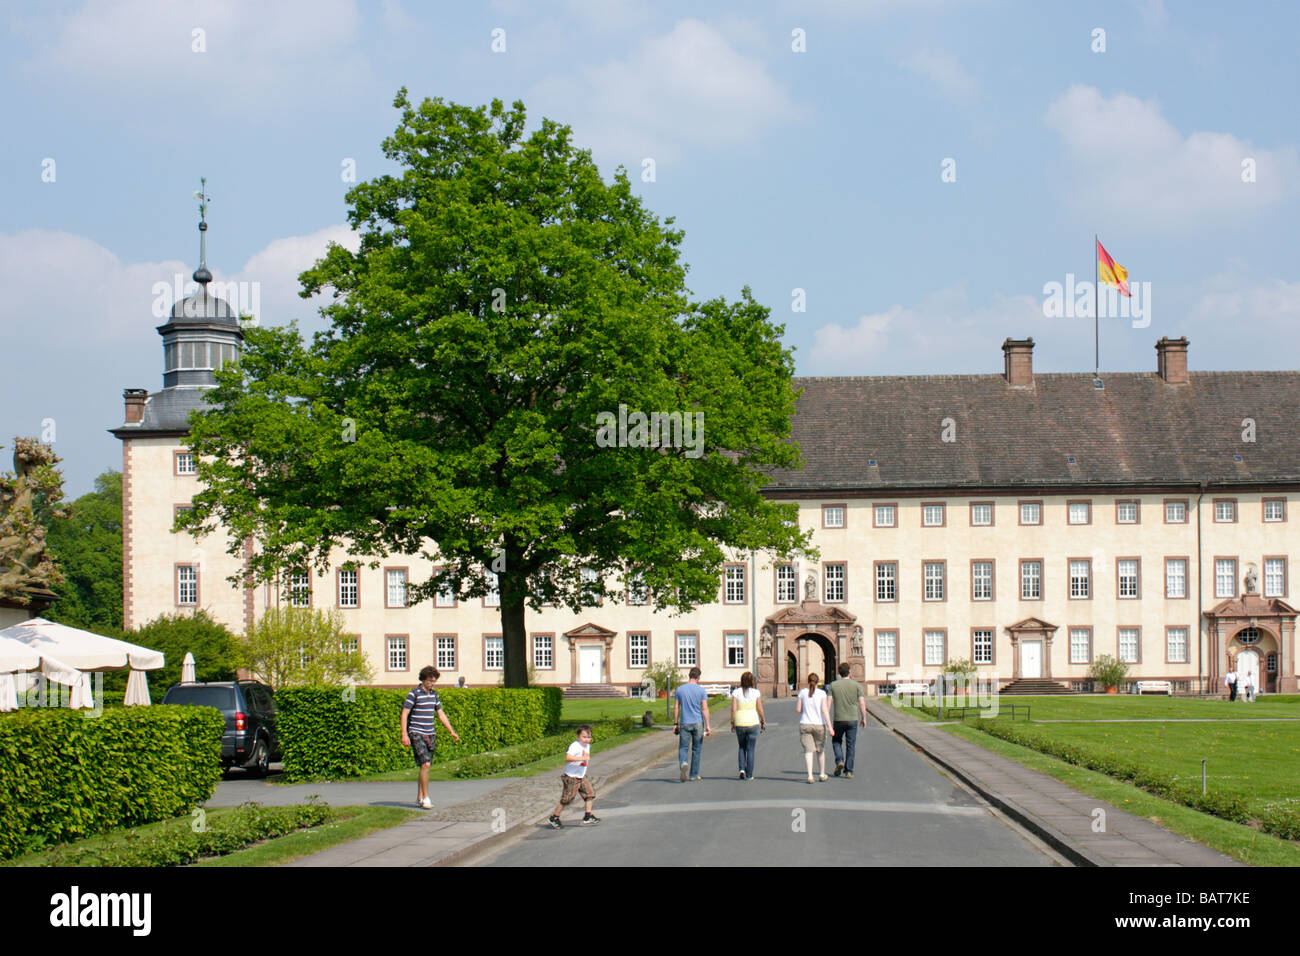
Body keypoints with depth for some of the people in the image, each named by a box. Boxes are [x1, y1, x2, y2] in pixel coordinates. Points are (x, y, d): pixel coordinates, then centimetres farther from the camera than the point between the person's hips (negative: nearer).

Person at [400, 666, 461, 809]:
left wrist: (452, 731, 18)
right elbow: (404, 714, -9)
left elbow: (441, 714, 22)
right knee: (425, 764, -15)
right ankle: (425, 798, -12)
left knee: (426, 766, 7)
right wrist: (404, 735, -17)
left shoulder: (434, 695, 13)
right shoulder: (414, 694, -7)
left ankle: (420, 797, 15)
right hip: (416, 734, -7)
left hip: (430, 735, 7)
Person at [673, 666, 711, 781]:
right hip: (698, 723, -1)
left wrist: (675, 724, 10)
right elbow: (705, 709, -8)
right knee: (696, 750, 10)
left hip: (684, 724, 1)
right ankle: (694, 775, 16)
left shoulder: (679, 689, 2)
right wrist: (707, 726, -7)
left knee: (683, 748, 2)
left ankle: (683, 763, -29)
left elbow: (676, 708, 3)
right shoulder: (701, 690, -4)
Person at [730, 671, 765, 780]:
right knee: (750, 749, 6)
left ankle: (742, 769, 3)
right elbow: (760, 709, -4)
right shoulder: (756, 692, -4)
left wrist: (732, 723, 3)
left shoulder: (736, 692, -2)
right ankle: (749, 775, 5)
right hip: (753, 722, -1)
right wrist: (763, 721, 10)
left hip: (740, 723, 1)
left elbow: (733, 709, -6)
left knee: (742, 747, 20)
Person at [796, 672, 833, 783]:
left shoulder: (802, 692, 0)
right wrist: (829, 726, -12)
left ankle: (810, 776, -14)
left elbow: (798, 709, 1)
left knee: (808, 751, -3)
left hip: (805, 725, 0)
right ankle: (822, 774, 25)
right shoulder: (822, 693, -5)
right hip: (819, 724, 0)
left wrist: (796, 705, 24)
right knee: (821, 749, 18)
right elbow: (825, 710, -11)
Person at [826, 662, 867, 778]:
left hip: (838, 720, 0)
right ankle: (848, 771, 4)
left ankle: (839, 761, -1)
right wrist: (864, 718, 6)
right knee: (850, 745, 7)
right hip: (853, 719, 0)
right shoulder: (856, 685, -2)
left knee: (836, 741, 22)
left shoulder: (832, 685, -1)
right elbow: (862, 703, -5)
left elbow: (828, 702, -5)